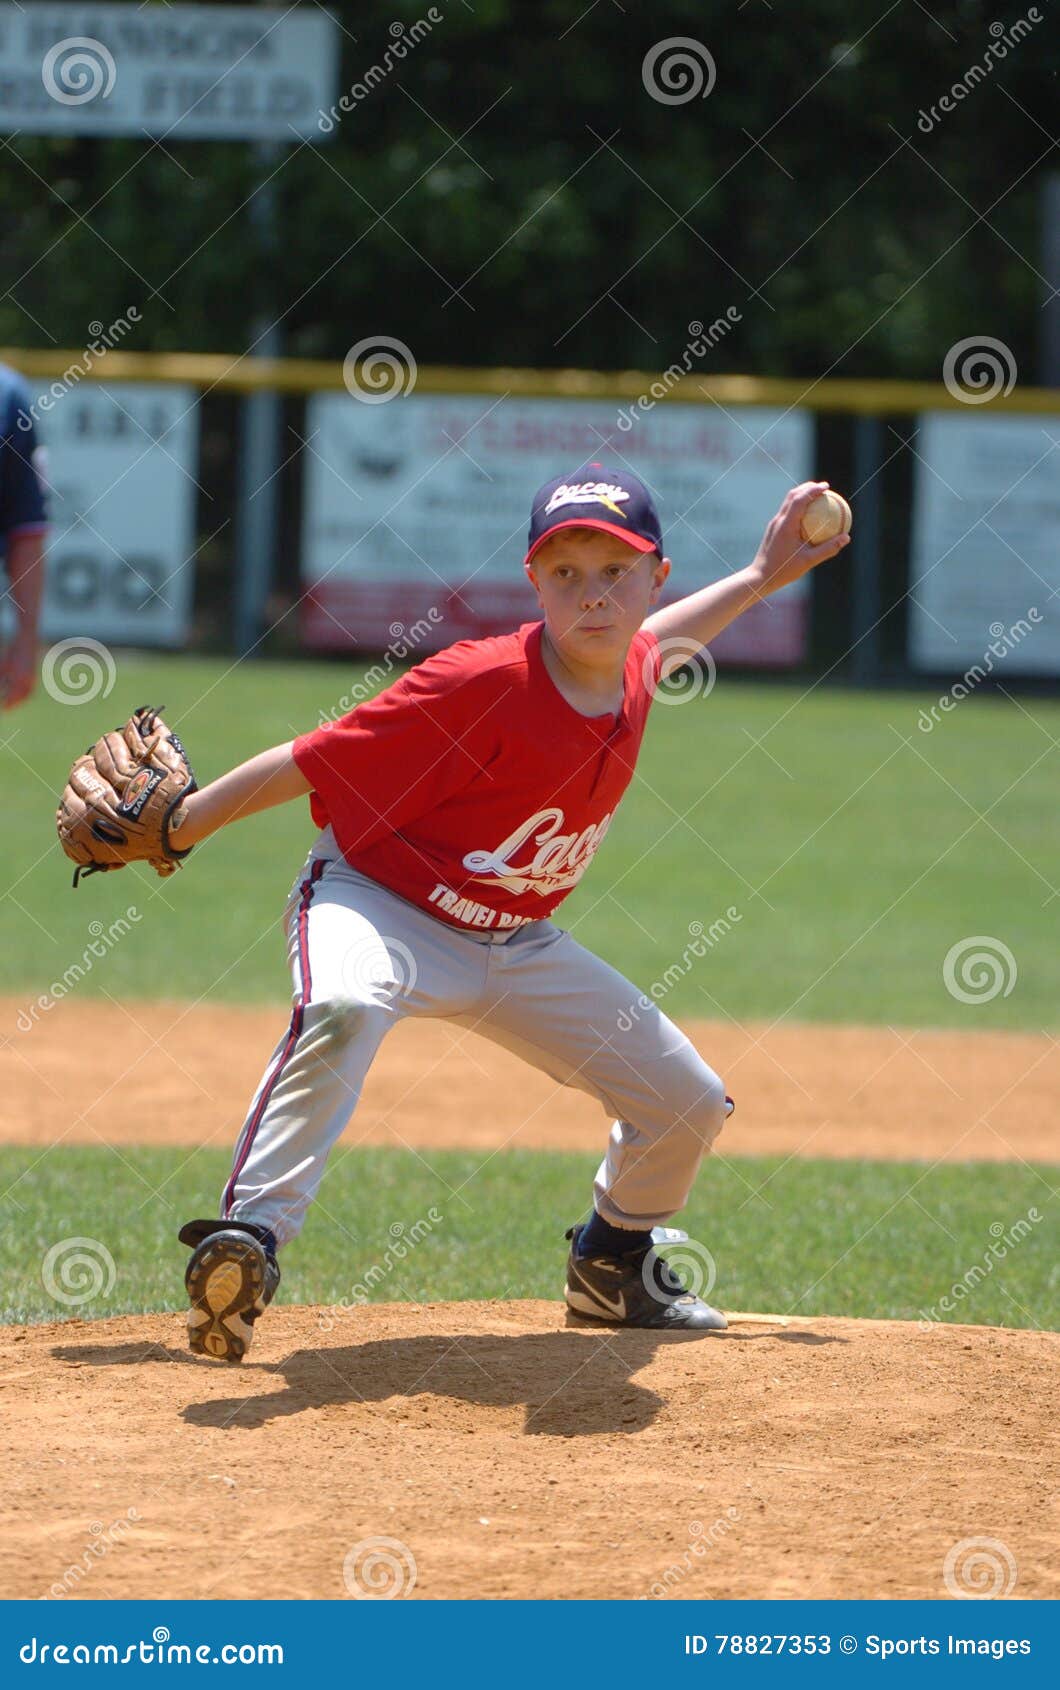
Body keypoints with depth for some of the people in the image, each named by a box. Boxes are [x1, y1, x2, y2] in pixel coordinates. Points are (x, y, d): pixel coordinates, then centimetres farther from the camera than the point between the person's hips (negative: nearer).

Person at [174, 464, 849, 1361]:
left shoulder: (633, 675, -5)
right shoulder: (482, 685, -28)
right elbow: (310, 765, -23)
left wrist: (762, 577, 25)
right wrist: (164, 833, -19)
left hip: (518, 944, 7)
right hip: (380, 907, -7)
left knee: (690, 1103, 8)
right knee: (344, 1009, -43)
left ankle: (612, 1265, 37)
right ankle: (246, 1238, -47)